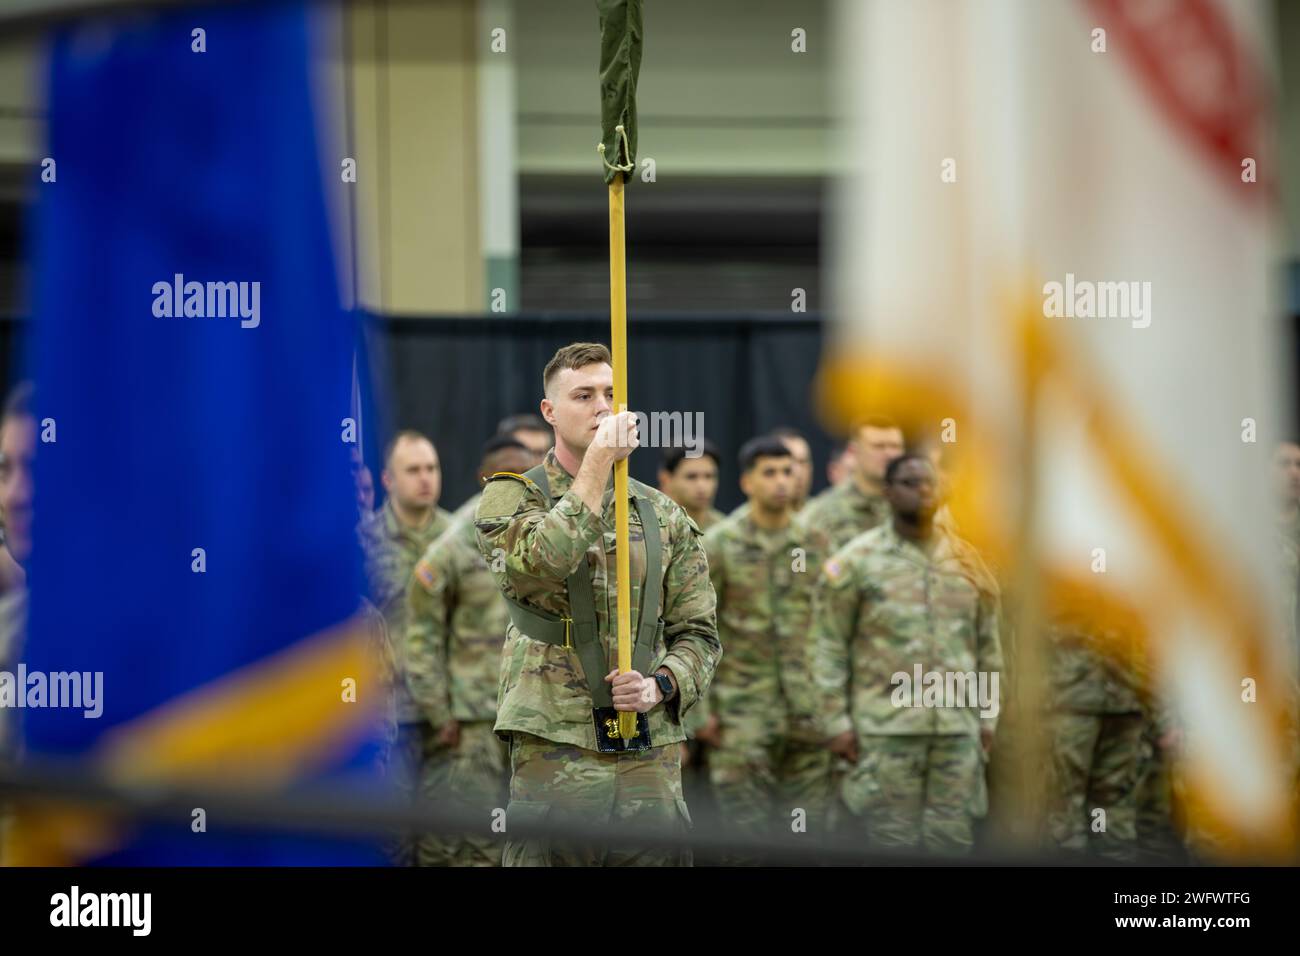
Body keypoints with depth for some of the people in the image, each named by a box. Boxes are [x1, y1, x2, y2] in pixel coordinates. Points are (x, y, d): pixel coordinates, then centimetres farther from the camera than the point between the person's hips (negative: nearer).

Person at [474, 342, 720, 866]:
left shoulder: (663, 515, 15)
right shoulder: (512, 495, 3)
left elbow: (697, 633, 15)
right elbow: (533, 568, -19)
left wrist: (661, 685, -7)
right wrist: (598, 464, -16)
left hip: (652, 756, 4)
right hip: (555, 749, -4)